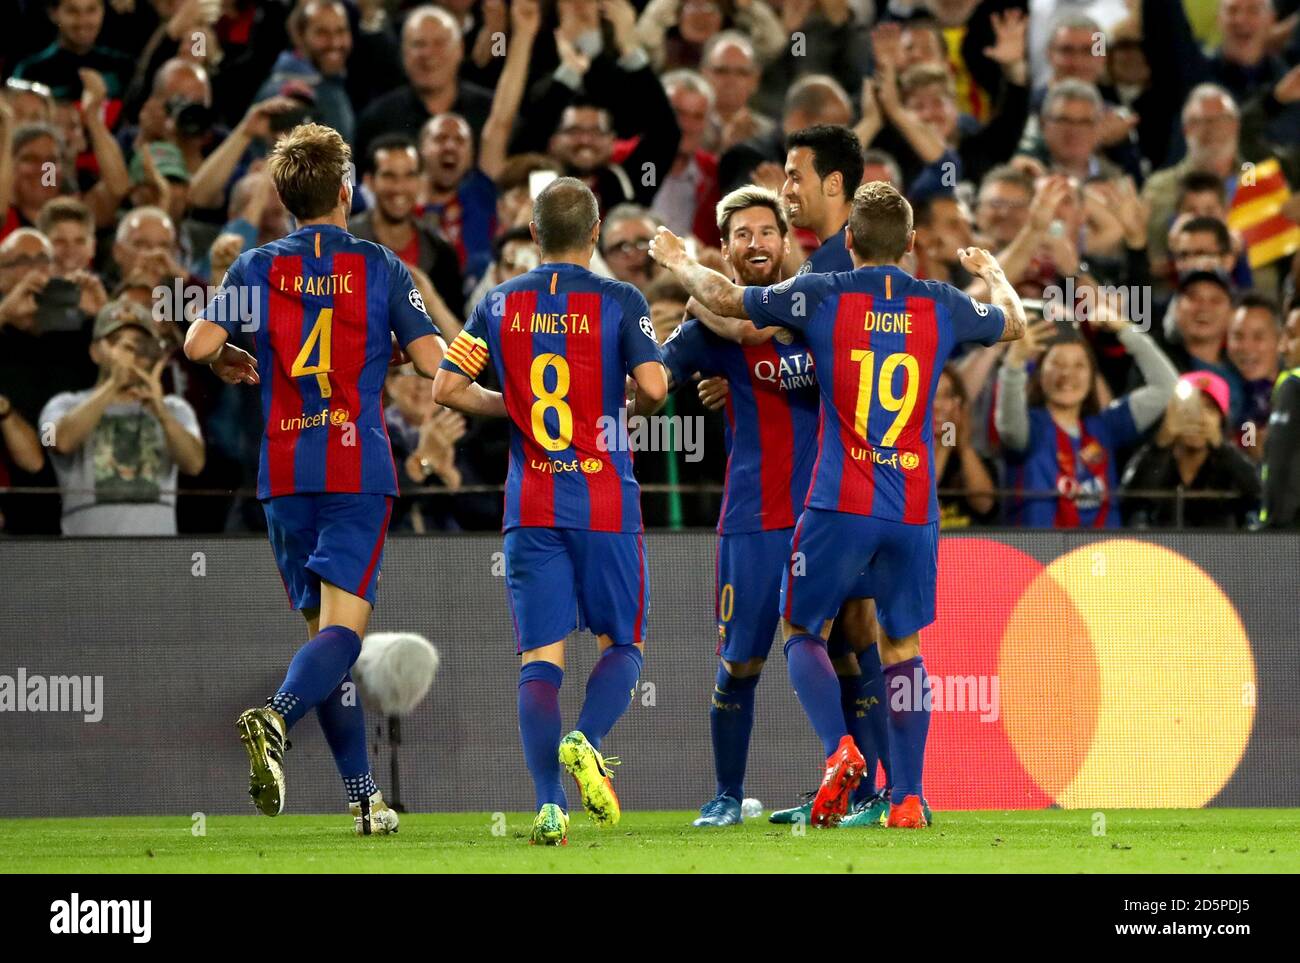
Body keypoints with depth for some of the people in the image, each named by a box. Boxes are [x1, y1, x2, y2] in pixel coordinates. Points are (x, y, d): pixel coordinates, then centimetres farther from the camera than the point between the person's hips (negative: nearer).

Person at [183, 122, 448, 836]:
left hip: (285, 470, 3)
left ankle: (364, 796, 12)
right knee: (343, 625, -10)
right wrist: (442, 346, 20)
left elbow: (199, 342, -9)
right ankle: (275, 718, -40)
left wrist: (232, 362, 13)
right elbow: (431, 361, -3)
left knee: (321, 628, 12)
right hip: (359, 468, -3)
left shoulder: (258, 267, 3)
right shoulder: (380, 267, 1)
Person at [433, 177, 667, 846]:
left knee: (540, 658, 1)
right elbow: (653, 387, -14)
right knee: (622, 644, 11)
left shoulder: (500, 305, 5)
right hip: (606, 502, -2)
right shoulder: (619, 302, -4)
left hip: (530, 507, 2)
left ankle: (549, 805, -12)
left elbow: (446, 388, 3)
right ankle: (585, 741, -17)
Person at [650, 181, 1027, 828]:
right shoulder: (941, 307, 6)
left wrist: (678, 264, 28)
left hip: (840, 507, -2)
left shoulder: (822, 296, -2)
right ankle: (907, 798, 4)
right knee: (902, 646, 11)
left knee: (801, 631, 11)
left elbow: (725, 300, 8)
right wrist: (994, 275, 48)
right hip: (915, 512, 2)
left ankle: (840, 748, -13)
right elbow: (1013, 324, 27)